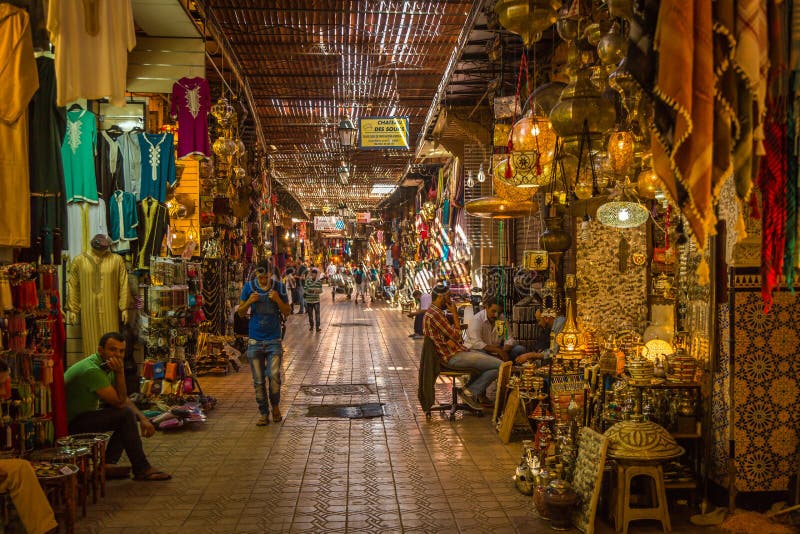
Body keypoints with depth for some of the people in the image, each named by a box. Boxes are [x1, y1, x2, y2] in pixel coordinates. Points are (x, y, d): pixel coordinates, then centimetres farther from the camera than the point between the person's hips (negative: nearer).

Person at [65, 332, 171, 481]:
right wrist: (120, 372, -25)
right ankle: (141, 469, -12)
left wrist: (143, 419, -3)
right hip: (71, 425, -10)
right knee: (126, 414, -20)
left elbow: (124, 399, 9)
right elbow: (119, 402, -23)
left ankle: (107, 463, 1)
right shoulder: (92, 370, -25)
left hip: (83, 416, 10)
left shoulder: (107, 367, 6)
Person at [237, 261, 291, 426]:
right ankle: (263, 413, 15)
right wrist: (249, 302, -14)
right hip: (254, 341, 1)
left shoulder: (279, 287, 0)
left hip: (274, 340, -1)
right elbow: (240, 312, 6)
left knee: (274, 376, -13)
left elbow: (287, 312, 4)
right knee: (258, 380, 3)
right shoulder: (249, 287, 0)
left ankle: (275, 406, 12)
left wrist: (278, 300, -15)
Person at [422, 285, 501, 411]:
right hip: (454, 357, -11)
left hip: (459, 351, 11)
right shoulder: (435, 314, -18)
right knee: (500, 366, -15)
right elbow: (456, 335, -16)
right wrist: (455, 313, -9)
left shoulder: (435, 312, 16)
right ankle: (471, 392, -5)